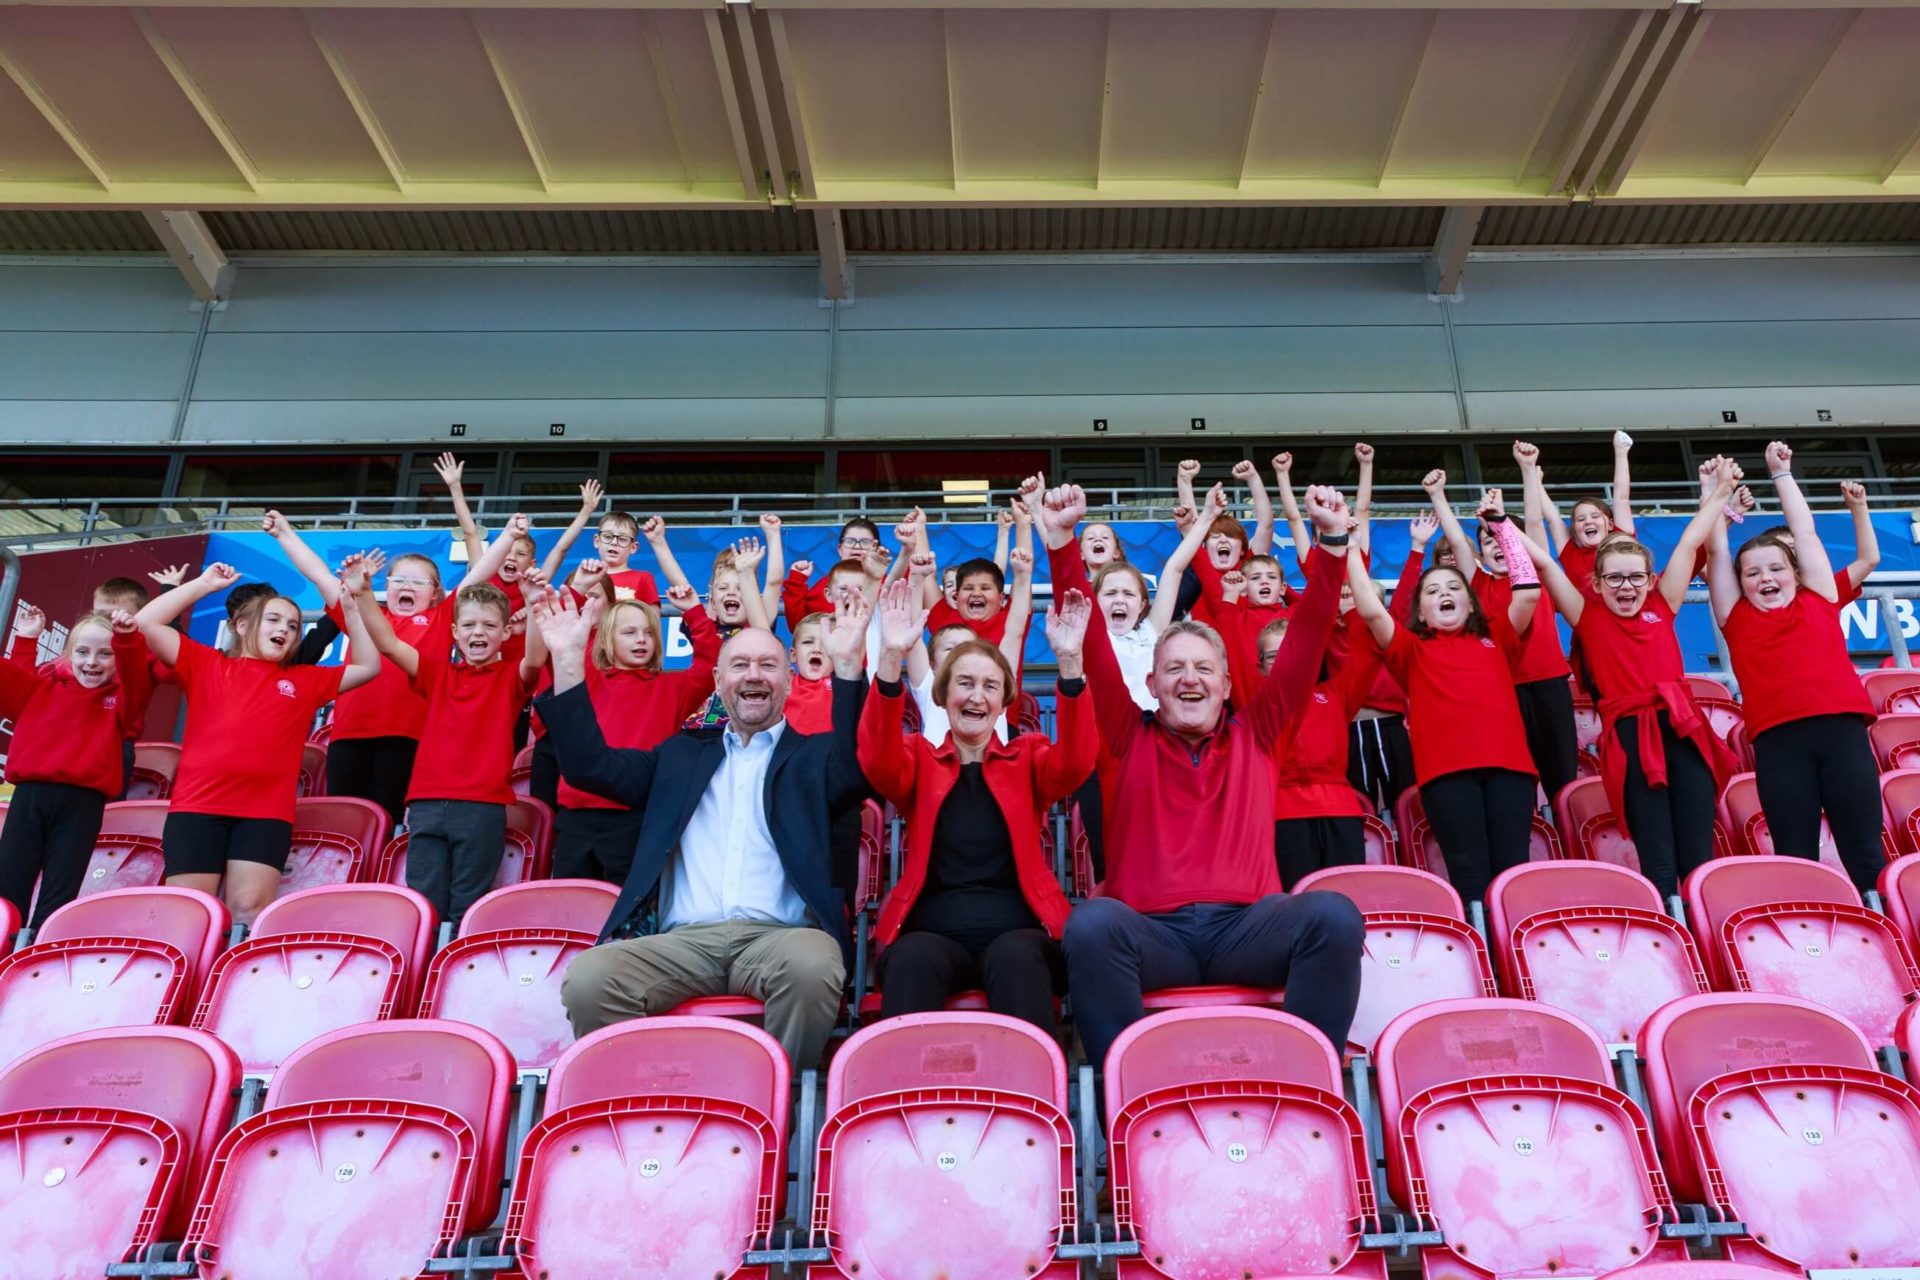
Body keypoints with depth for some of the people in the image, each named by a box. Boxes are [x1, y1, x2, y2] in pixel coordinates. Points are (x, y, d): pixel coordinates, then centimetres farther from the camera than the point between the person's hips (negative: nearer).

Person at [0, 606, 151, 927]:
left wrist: (128, 638, -29)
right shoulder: (42, 686, 17)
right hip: (29, 795, 3)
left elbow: (137, 673, -10)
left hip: (82, 802, -2)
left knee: (58, 899, 0)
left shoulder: (122, 695, 7)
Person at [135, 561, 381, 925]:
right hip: (197, 806, 0)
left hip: (266, 813, 1)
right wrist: (203, 585, 11)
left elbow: (368, 667, 15)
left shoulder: (305, 681, 19)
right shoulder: (205, 664, 15)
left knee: (250, 915, -10)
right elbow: (145, 623, 8)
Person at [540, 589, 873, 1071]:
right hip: (683, 941, 2)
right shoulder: (681, 754, 25)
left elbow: (859, 766, -5)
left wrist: (847, 664, -17)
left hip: (778, 936, -1)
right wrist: (568, 660, 10)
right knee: (586, 979, -27)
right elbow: (590, 765, 17)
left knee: (812, 967, -36)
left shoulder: (816, 755, 17)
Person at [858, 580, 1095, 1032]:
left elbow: (1076, 762, -5)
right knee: (915, 959, -34)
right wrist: (892, 657, -21)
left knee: (1014, 958, -34)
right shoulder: (919, 757, 16)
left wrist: (1069, 661, -19)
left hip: (1017, 929, 0)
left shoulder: (1028, 756, 17)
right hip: (932, 929, 0)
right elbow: (878, 761, -8)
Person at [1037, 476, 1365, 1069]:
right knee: (1092, 921, -33)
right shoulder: (1130, 738, 15)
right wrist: (1062, 541, -1)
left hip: (1247, 924, 1)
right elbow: (1092, 644, 7)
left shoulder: (1254, 736, 17)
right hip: (1153, 931, -1)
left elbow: (1306, 639, 12)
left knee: (1334, 914, -28)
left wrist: (1332, 540, 4)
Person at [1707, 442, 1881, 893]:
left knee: (1865, 852, 1)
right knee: (1796, 857, 1)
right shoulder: (1737, 617, 14)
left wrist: (1781, 473, 29)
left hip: (1841, 727, 1)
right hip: (1778, 738, -1)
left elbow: (1804, 531, 22)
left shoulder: (1819, 601, 18)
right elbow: (1717, 551, 17)